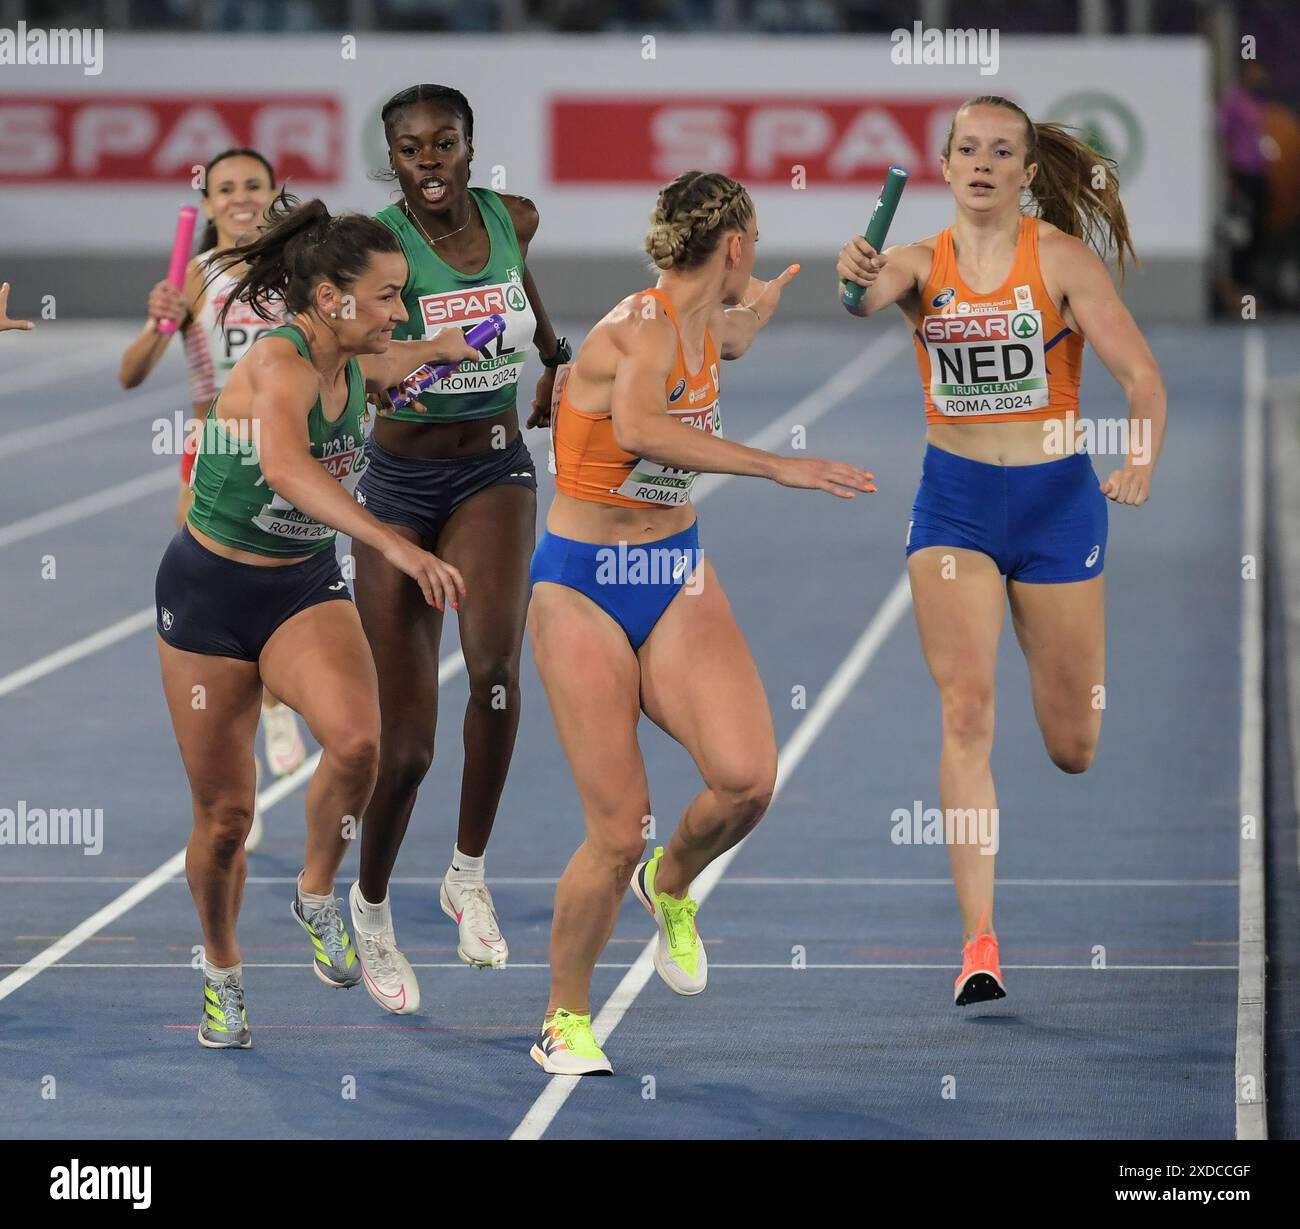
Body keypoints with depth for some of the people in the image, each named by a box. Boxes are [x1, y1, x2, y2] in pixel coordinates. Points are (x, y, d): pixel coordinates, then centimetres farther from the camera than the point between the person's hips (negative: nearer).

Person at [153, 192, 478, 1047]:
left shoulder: (353, 368, -3)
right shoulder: (278, 364, -26)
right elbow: (287, 467, -49)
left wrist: (440, 351, 23)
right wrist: (395, 545, -59)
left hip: (307, 589, 5)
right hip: (211, 592, -5)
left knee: (357, 739, -27)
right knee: (225, 815, 4)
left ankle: (319, 894, -2)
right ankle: (223, 972, 30)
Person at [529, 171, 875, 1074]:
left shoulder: (704, 327, 6)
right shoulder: (641, 331, -20)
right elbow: (640, 426, -44)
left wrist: (763, 304, 52)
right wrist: (777, 467, -45)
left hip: (677, 575, 6)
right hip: (583, 589, -6)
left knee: (747, 777, -18)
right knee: (618, 835, -9)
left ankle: (672, 885, 15)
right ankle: (565, 1023, 13)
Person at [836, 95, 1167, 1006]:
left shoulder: (1061, 258, -7)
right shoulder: (923, 263, 0)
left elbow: (1142, 374, -12)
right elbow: (867, 296, -22)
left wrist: (1141, 462, -29)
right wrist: (857, 276, -46)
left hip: (1056, 496, -1)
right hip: (954, 497, 1)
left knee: (1072, 747, 7)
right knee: (966, 709, -15)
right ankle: (980, 941, -15)